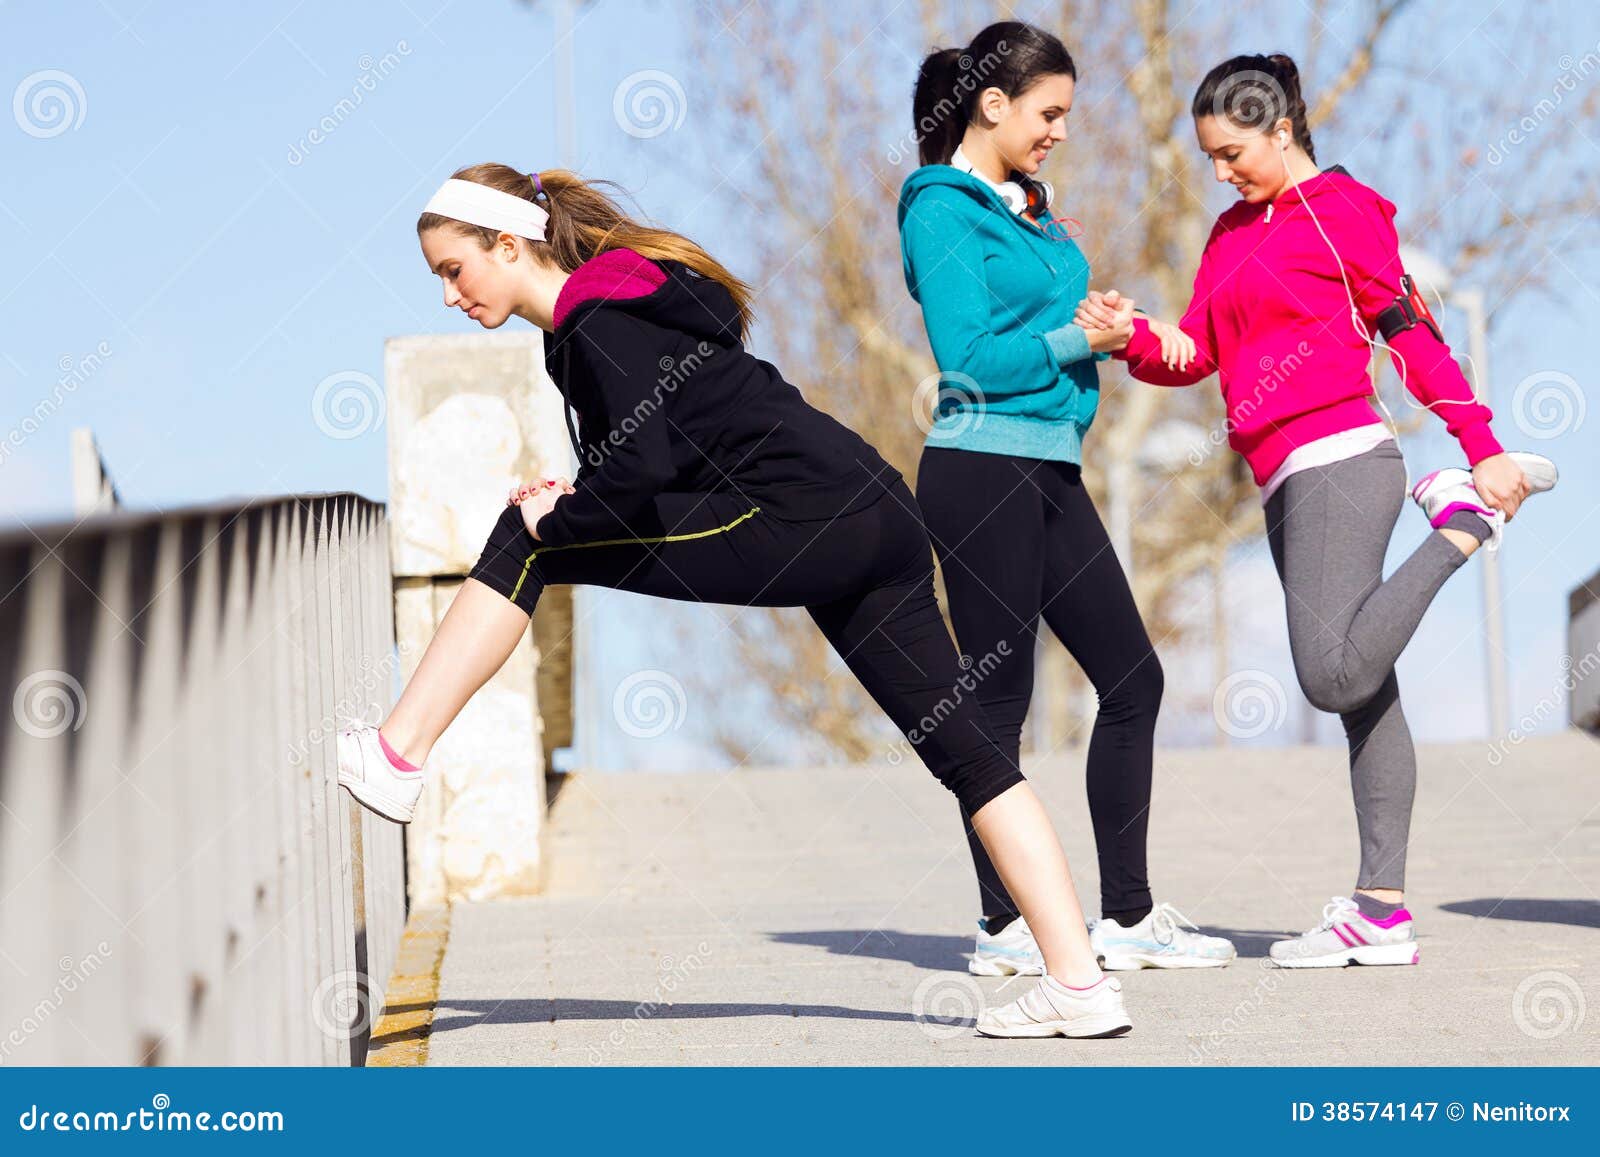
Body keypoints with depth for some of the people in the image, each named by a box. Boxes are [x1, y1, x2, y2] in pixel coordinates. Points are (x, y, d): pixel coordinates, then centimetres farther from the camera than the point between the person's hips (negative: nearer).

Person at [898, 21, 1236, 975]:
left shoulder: (1030, 209, 17)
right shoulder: (943, 211, -9)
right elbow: (971, 358, -16)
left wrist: (1116, 333, 4)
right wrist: (1080, 340, -10)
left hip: (1052, 471, 9)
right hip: (981, 471, -9)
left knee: (1133, 678, 7)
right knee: (1000, 695, -2)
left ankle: (1128, 915, 13)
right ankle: (1005, 925, 6)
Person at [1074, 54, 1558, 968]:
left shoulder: (1339, 209, -2)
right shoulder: (1233, 233, 21)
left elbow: (1411, 332, -5)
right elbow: (1196, 353, 15)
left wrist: (1483, 445, -9)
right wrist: (1131, 336, -6)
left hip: (1338, 462, -8)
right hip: (1288, 482, 8)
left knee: (1335, 677, -22)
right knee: (1362, 691, 5)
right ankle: (1381, 912, 3)